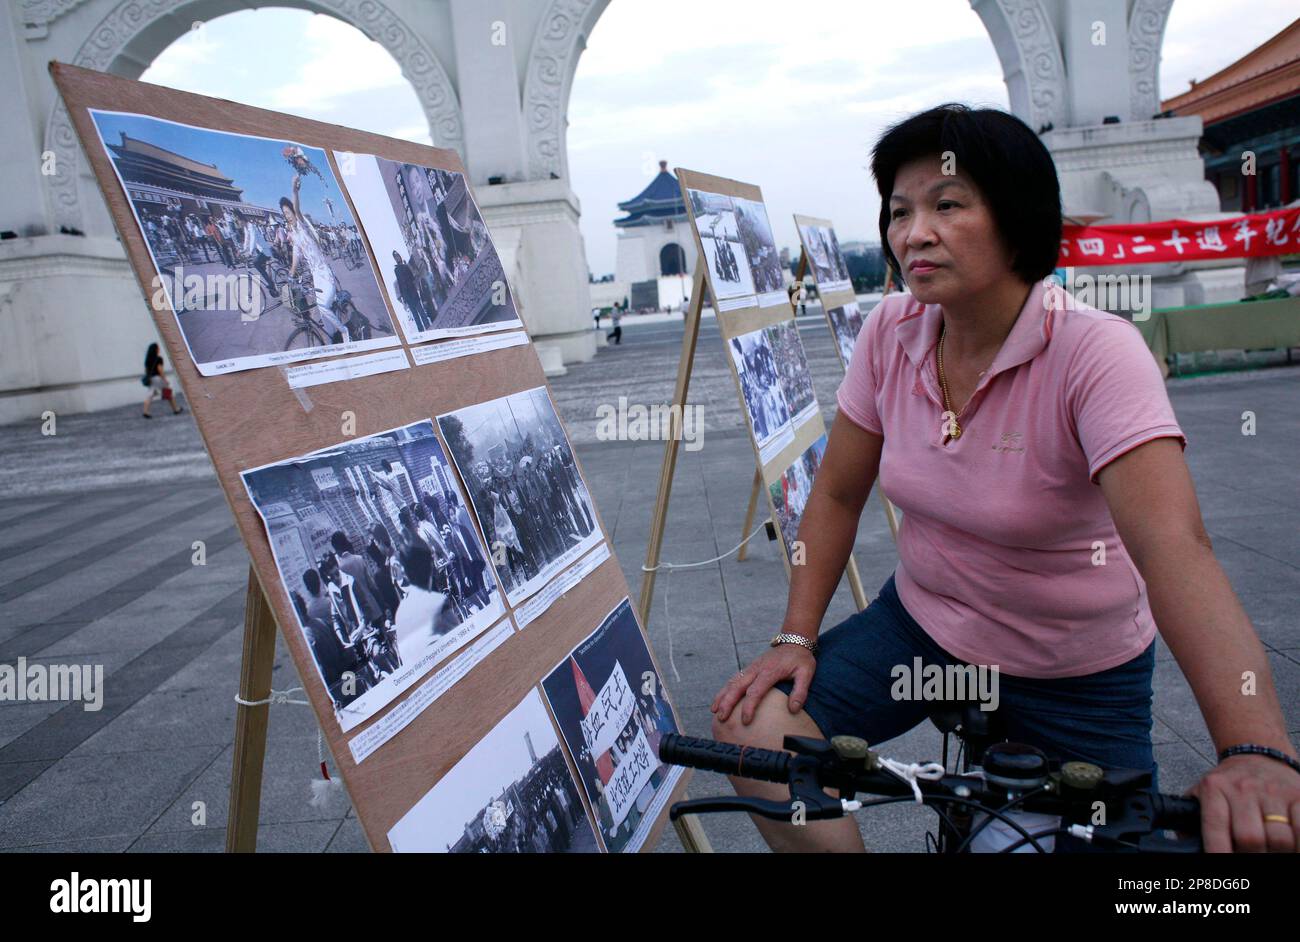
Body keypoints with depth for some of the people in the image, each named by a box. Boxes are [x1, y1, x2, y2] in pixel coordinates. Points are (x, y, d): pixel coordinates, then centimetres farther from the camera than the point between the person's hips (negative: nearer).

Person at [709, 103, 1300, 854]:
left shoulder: (1097, 354, -24)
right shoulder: (892, 332, -11)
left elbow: (1174, 547, -37)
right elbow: (838, 494, -2)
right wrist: (796, 638, -9)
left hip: (1074, 675, -2)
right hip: (922, 626, 3)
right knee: (753, 730, -15)